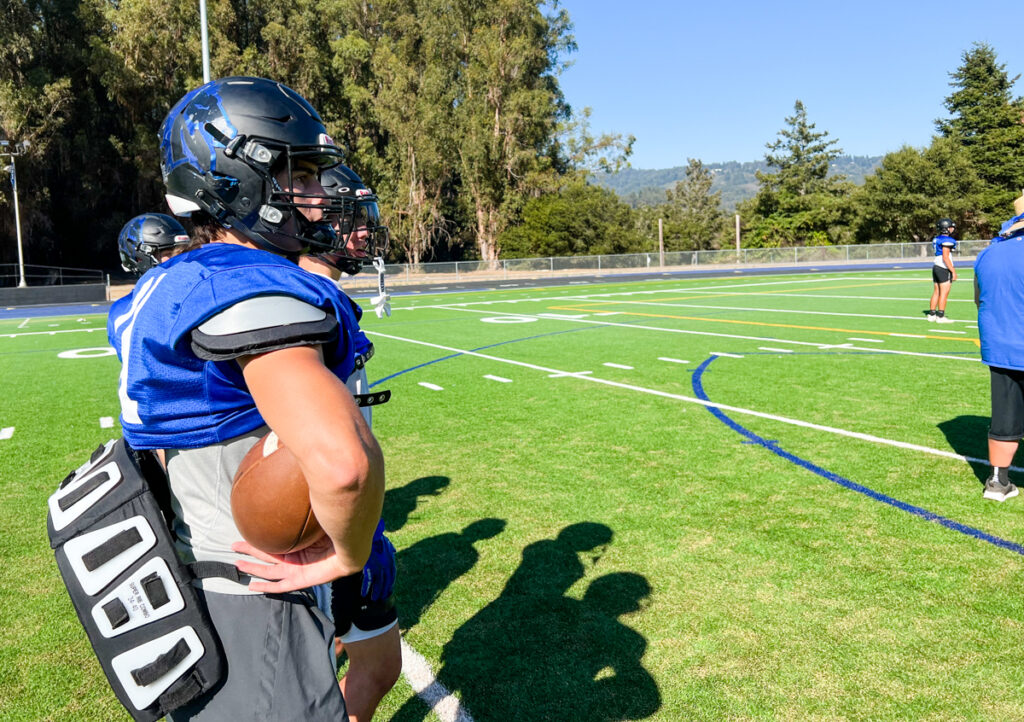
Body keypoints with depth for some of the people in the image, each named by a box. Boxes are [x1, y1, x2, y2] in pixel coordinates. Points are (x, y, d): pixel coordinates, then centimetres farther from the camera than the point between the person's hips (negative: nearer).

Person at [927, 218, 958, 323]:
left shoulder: (936, 239, 11)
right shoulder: (946, 240, -15)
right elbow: (945, 257, -19)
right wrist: (953, 271, -16)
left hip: (936, 267, 9)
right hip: (944, 268, -9)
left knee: (936, 292, 13)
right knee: (944, 293, -4)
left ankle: (931, 314, 16)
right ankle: (940, 317, -3)